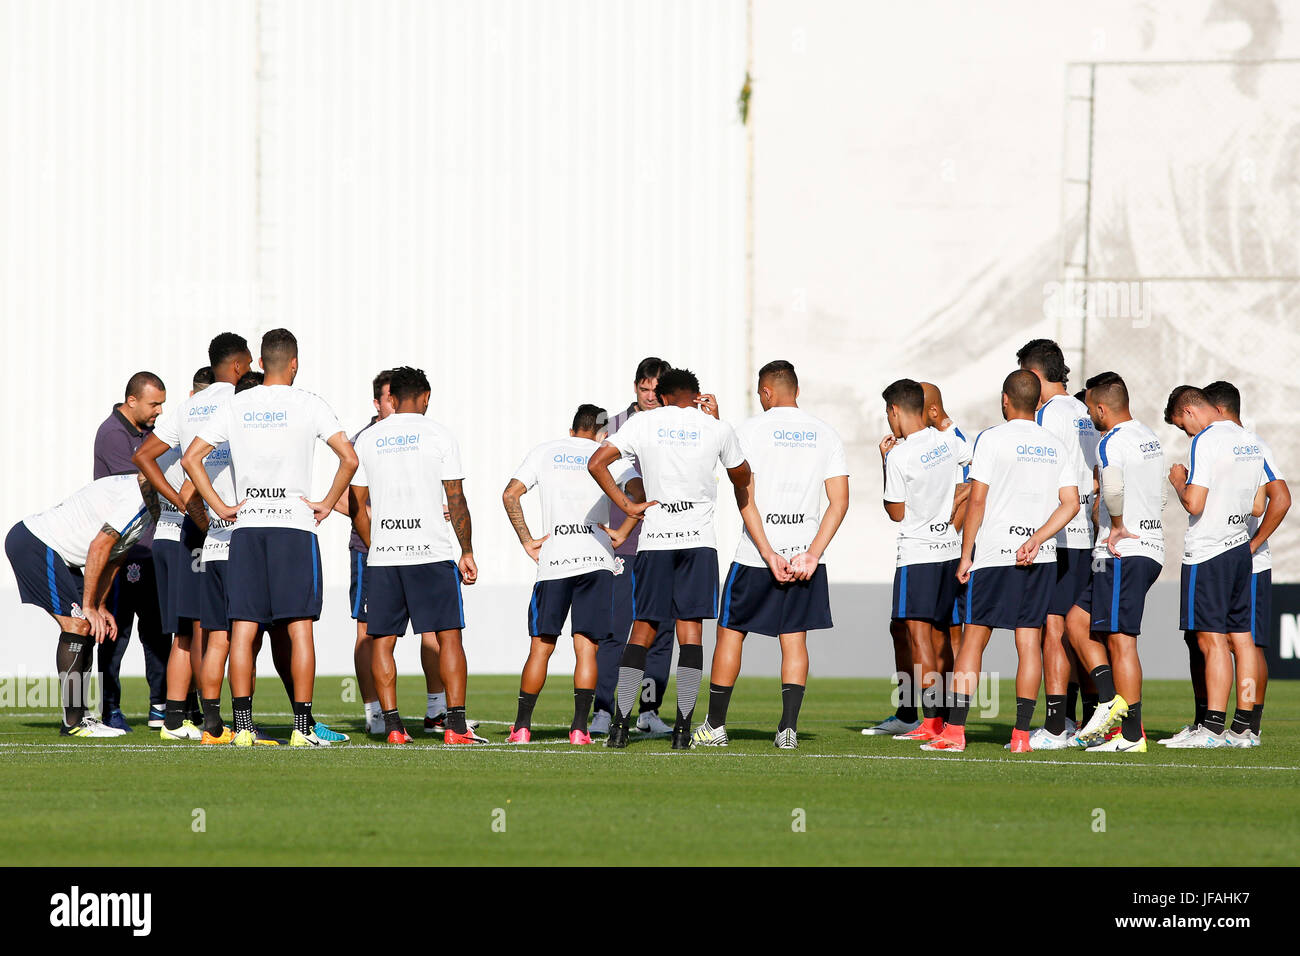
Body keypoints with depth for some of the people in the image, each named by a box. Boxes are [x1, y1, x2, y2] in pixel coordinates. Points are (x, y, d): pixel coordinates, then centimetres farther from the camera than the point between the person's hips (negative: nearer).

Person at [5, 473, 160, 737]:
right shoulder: (142, 498, -19)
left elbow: (113, 558, 18)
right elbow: (99, 547, -21)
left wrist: (100, 606, 11)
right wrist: (89, 606, -14)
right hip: (35, 544, -10)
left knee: (86, 627, 7)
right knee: (77, 625, -12)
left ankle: (81, 715, 9)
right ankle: (73, 721, -11)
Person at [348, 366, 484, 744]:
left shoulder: (367, 439, 8)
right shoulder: (438, 435, 0)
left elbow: (357, 507, 9)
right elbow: (456, 500, -1)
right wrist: (467, 552, 7)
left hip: (382, 556, 2)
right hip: (432, 553, -2)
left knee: (382, 640, 7)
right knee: (448, 635, 3)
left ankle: (393, 726, 1)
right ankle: (456, 724, -4)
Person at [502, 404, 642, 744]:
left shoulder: (545, 452, 12)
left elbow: (510, 495, 2)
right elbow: (640, 494, -7)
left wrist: (527, 542, 5)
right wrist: (622, 534, 1)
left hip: (553, 562, 1)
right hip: (596, 558, -1)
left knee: (541, 647, 7)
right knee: (586, 648, 1)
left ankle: (522, 726, 8)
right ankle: (579, 728, -6)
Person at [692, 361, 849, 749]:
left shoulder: (751, 429, -4)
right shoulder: (825, 433, 5)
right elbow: (840, 501, 0)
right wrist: (812, 555, -4)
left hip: (756, 554, -3)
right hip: (806, 549, 3)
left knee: (730, 632, 9)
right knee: (794, 638, 7)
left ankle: (715, 725, 13)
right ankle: (788, 726, -4)